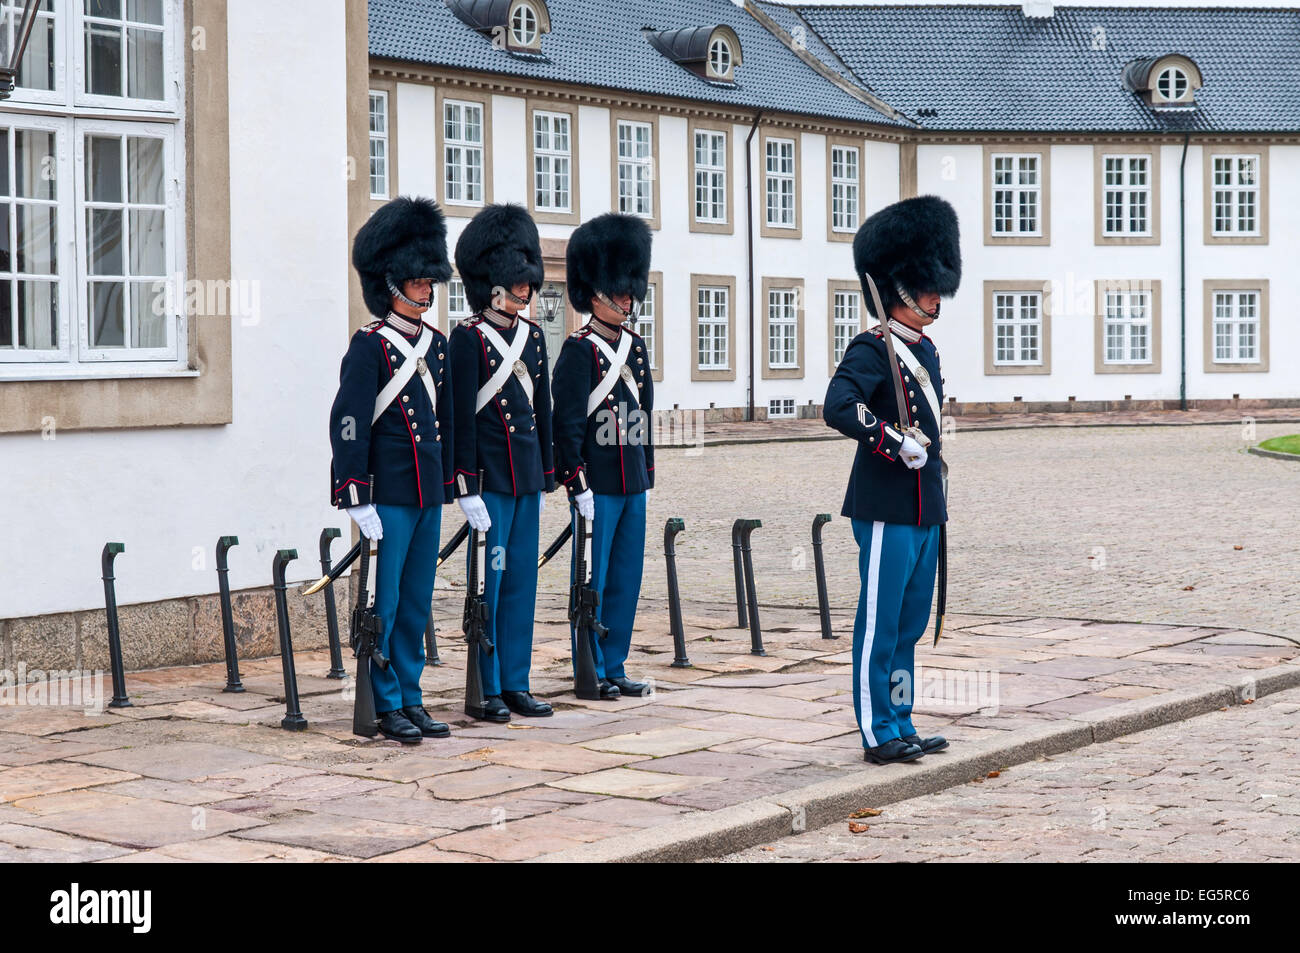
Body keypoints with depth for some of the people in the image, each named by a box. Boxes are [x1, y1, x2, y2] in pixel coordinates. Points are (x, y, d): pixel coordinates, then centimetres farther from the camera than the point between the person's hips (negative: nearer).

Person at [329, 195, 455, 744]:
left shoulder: (436, 345, 12)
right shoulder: (369, 347, -9)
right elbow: (348, 426, -12)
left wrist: (451, 485, 17)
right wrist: (358, 502, -16)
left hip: (428, 494, 7)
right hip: (388, 495, -7)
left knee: (416, 604, 11)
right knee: (382, 602, 0)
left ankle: (411, 699, 19)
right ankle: (387, 706, 7)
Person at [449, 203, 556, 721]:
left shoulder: (532, 335, 12)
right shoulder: (469, 337, -9)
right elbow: (462, 417, -12)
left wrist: (546, 476, 14)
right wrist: (467, 487, -16)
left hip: (527, 476, 7)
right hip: (490, 476, -7)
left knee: (521, 581, 9)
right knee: (488, 582, -1)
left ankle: (516, 684, 16)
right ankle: (485, 691, 6)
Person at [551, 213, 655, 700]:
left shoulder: (636, 347, 14)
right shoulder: (579, 350, -9)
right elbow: (567, 423, -13)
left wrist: (647, 473, 16)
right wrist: (579, 486, -16)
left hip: (633, 484, 7)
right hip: (598, 485, -7)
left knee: (626, 579, 10)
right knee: (593, 580, 0)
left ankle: (615, 668, 18)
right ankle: (591, 673, 8)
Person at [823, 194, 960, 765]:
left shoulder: (925, 350, 15)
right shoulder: (873, 350, -13)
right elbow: (837, 408, -28)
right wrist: (896, 444, -25)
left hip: (924, 509, 9)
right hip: (887, 509, -9)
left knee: (910, 625, 14)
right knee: (880, 625, -2)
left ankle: (901, 726, 22)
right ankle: (879, 735, 4)